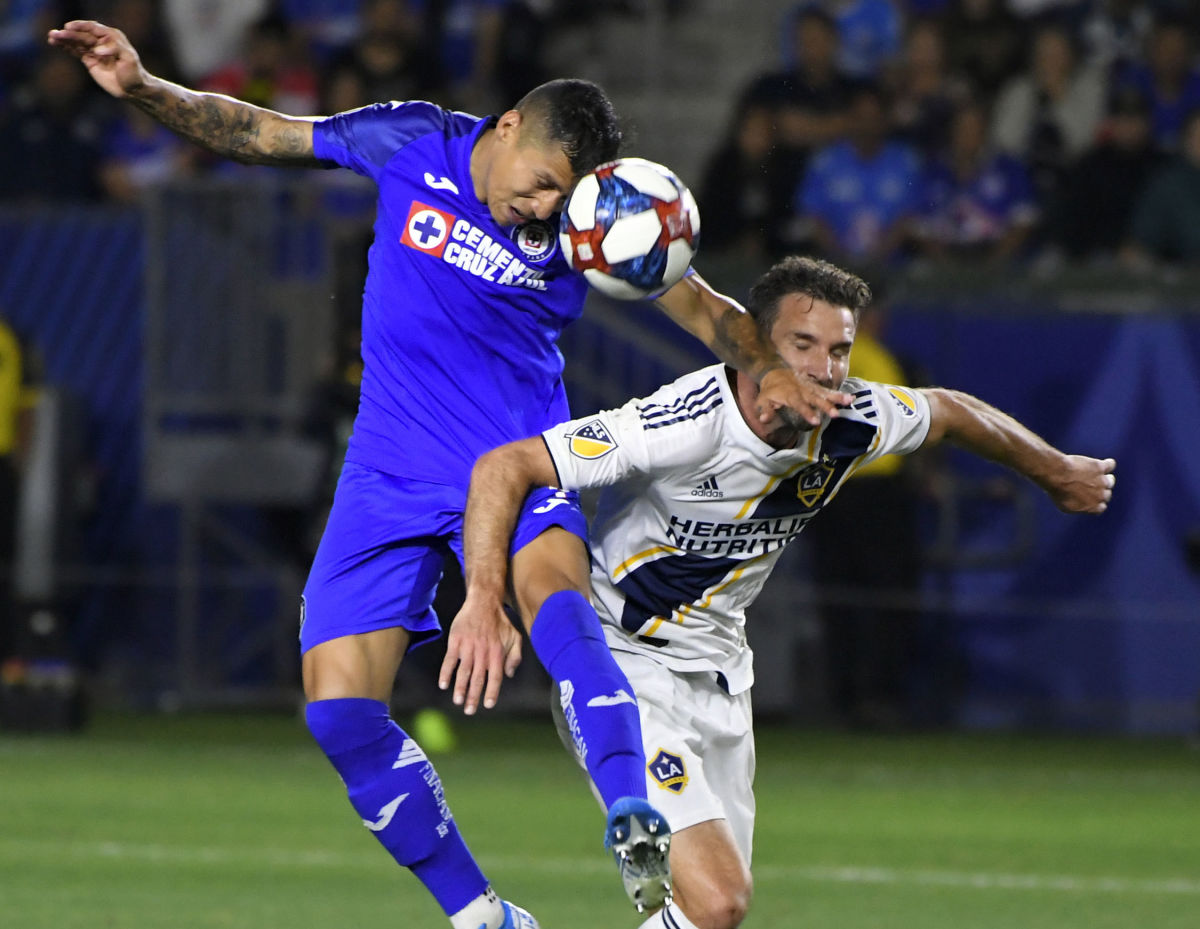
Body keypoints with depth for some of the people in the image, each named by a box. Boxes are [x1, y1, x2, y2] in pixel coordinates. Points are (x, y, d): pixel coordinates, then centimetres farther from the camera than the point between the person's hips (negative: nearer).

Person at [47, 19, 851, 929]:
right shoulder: (411, 144, -3)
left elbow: (704, 309, -2)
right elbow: (255, 133, 6)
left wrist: (771, 369, -22)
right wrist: (145, 89, -7)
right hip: (391, 475, 3)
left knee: (556, 598, -37)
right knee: (339, 709, -7)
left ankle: (636, 830, -47)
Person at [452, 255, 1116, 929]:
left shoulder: (852, 422, -9)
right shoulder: (685, 424, -29)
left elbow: (949, 411, 15)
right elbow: (504, 468, -30)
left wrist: (1058, 473, 29)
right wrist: (484, 599, -43)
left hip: (719, 667, 7)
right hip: (623, 667, -7)